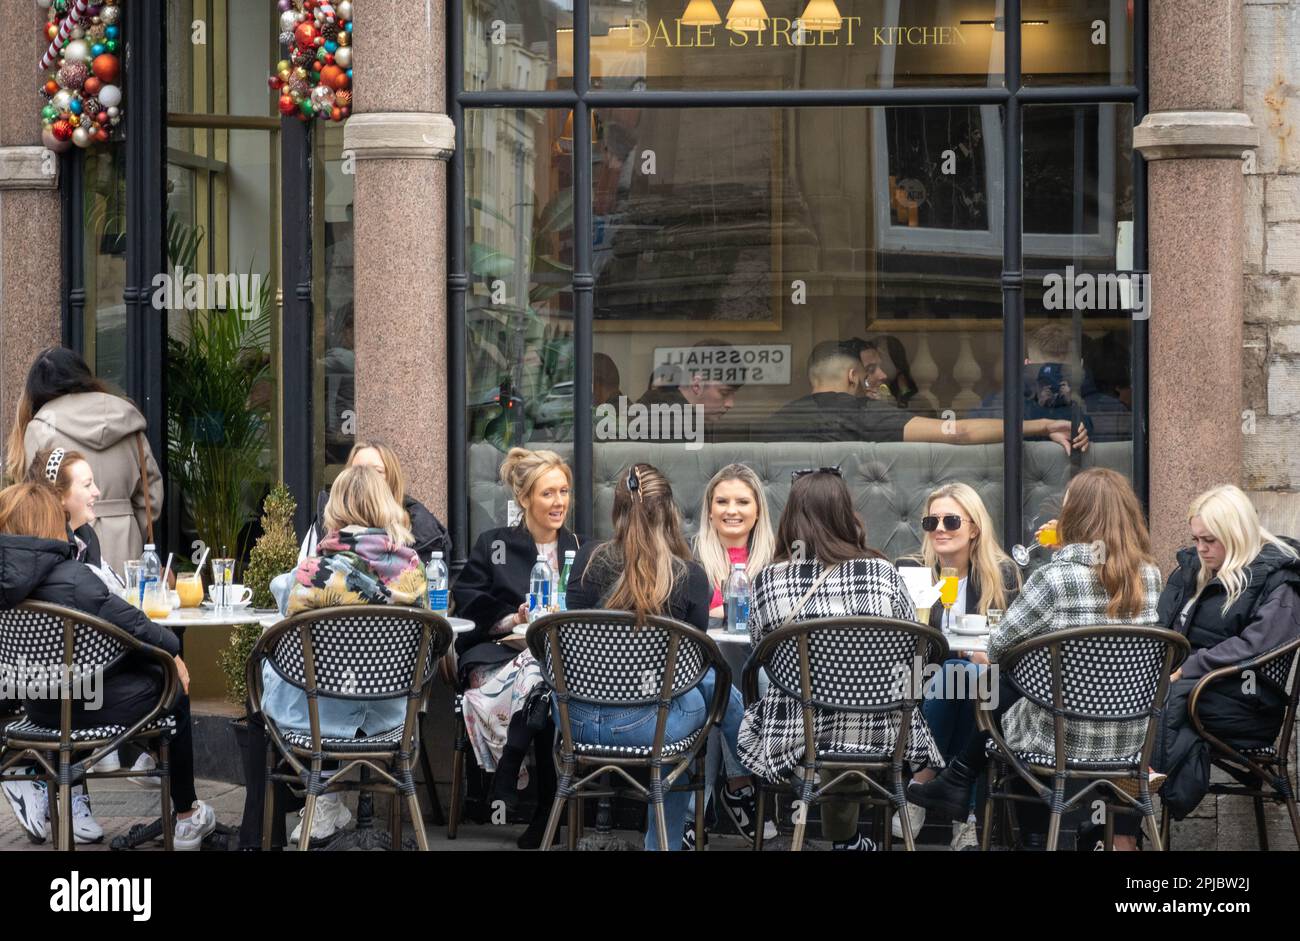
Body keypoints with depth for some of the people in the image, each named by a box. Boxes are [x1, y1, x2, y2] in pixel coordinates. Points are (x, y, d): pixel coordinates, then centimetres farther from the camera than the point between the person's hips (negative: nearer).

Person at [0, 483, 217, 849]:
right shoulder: (70, 578, -26)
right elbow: (131, 623, -21)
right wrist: (171, 650, -3)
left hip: (39, 706, 6)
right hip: (91, 705, -6)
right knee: (174, 695, 21)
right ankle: (187, 817, 32)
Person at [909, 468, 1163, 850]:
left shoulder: (1055, 577, -16)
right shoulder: (1149, 577, 0)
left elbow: (998, 648, -6)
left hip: (1063, 742, -4)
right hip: (1132, 742, 4)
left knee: (996, 689, 21)